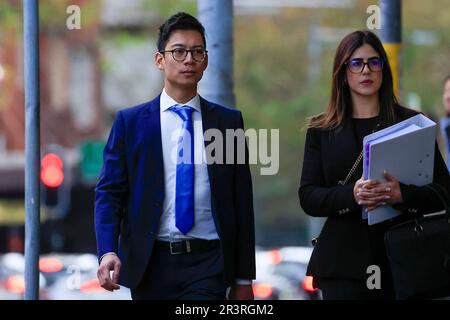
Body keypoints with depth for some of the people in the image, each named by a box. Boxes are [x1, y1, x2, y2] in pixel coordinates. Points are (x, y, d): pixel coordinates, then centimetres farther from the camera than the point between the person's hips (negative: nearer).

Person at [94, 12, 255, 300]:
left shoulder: (228, 122, 7)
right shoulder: (130, 122, 5)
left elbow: (242, 202, 8)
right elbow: (109, 192, 0)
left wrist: (244, 278, 6)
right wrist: (108, 251, -18)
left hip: (207, 265, 0)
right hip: (151, 264, 0)